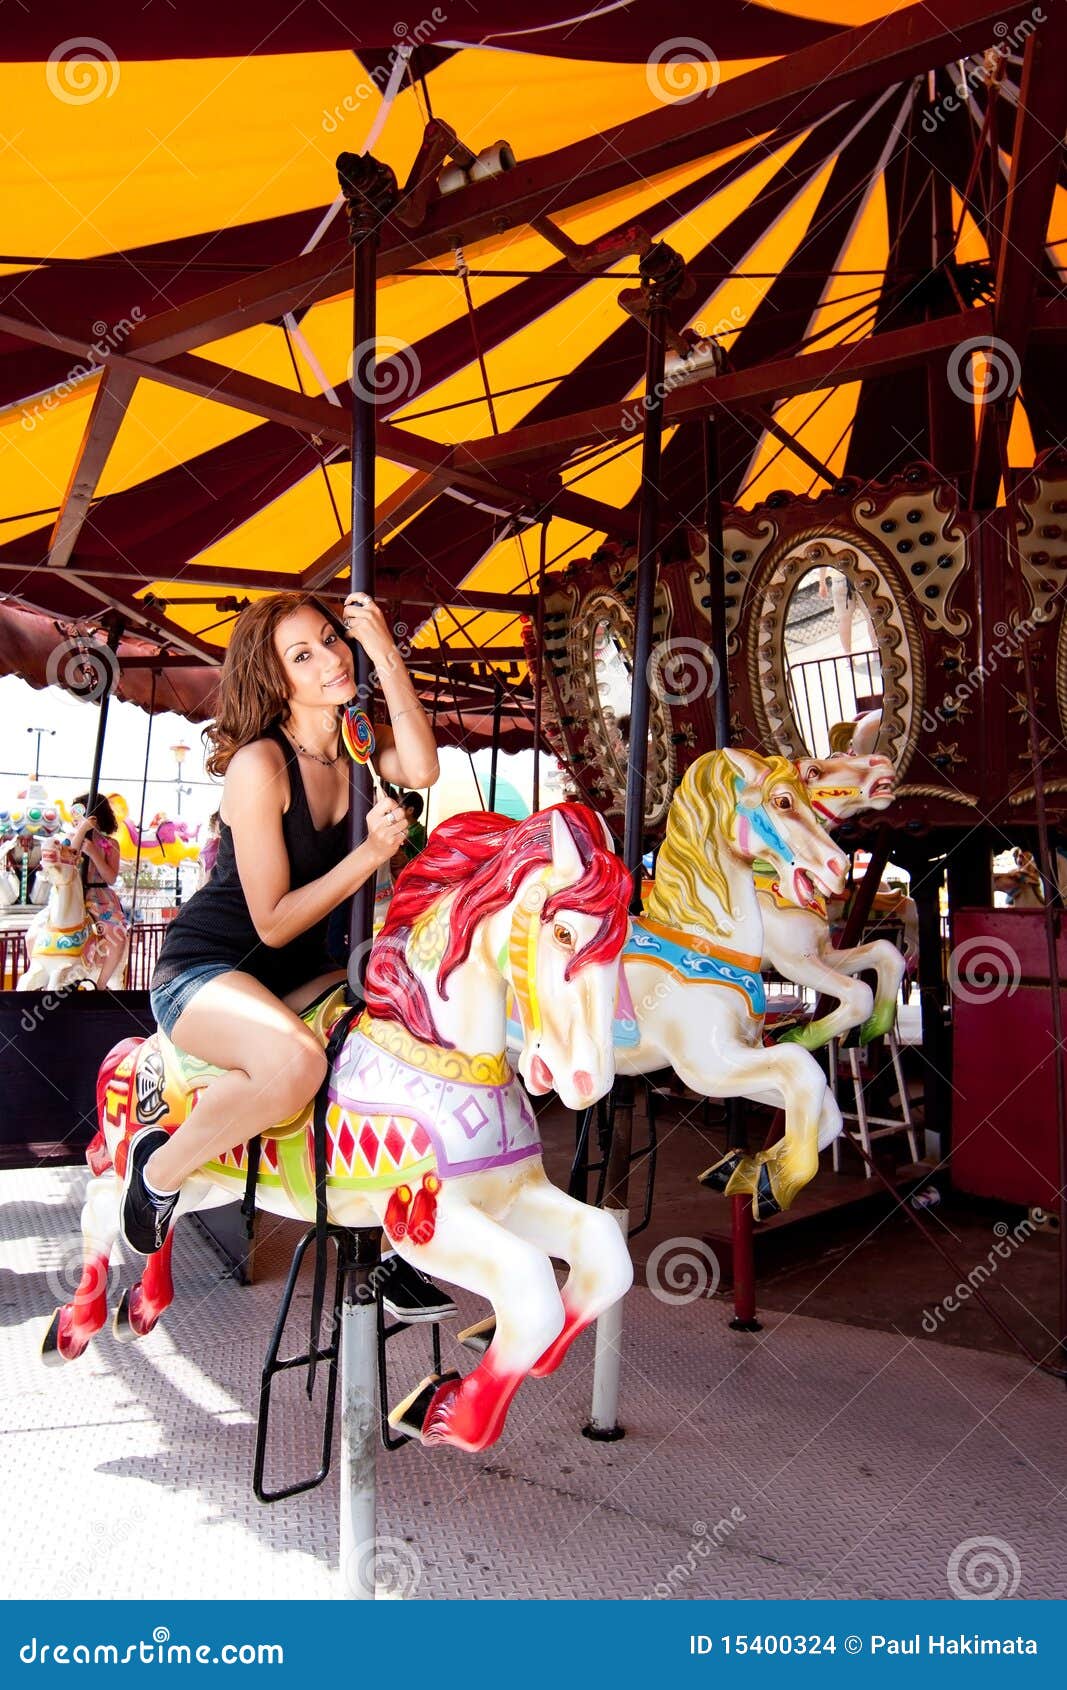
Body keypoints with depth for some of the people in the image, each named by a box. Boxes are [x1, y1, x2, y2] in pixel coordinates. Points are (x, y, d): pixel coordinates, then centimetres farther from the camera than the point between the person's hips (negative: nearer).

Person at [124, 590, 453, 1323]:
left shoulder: (359, 742, 1)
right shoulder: (259, 764, -19)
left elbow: (422, 769, -23)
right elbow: (273, 921, -18)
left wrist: (385, 653, -25)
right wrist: (371, 854, -25)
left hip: (298, 975, 7)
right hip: (204, 972, -7)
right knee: (295, 1063, -38)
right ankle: (162, 1166, -7)